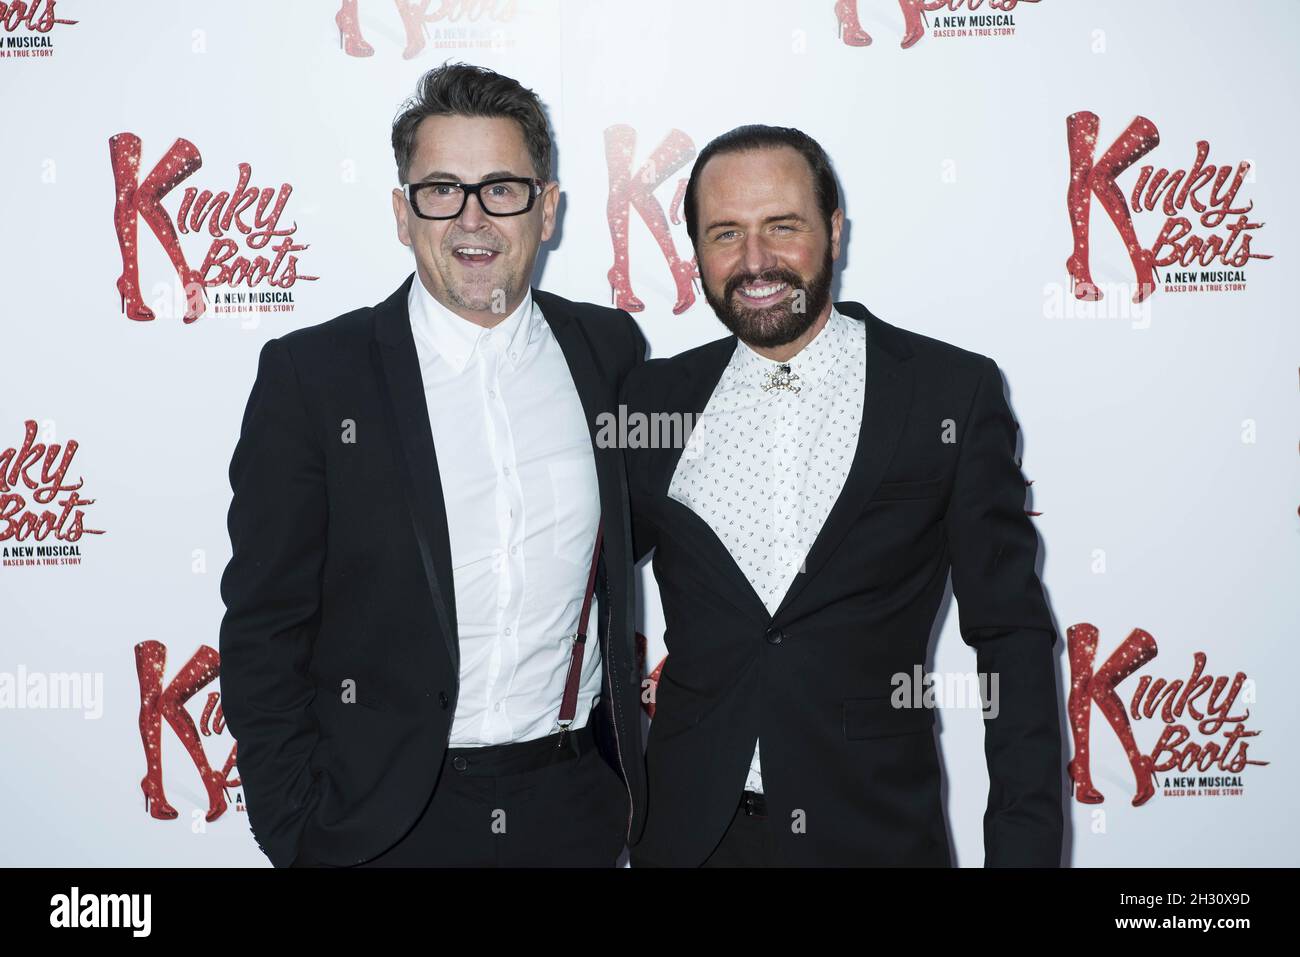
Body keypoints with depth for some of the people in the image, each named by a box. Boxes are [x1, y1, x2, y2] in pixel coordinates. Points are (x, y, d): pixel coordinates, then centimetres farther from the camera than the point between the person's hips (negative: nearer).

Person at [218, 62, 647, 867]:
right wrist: (298, 833, -8)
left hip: (579, 803, 3)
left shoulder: (611, 350, 1)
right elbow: (265, 632, -6)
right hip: (388, 819, -2)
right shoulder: (311, 374, -8)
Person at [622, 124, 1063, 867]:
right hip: (688, 831, 2)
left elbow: (1012, 636, -4)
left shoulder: (955, 393, -5)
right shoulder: (656, 397, 2)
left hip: (872, 832, -2)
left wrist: (1025, 844, -8)